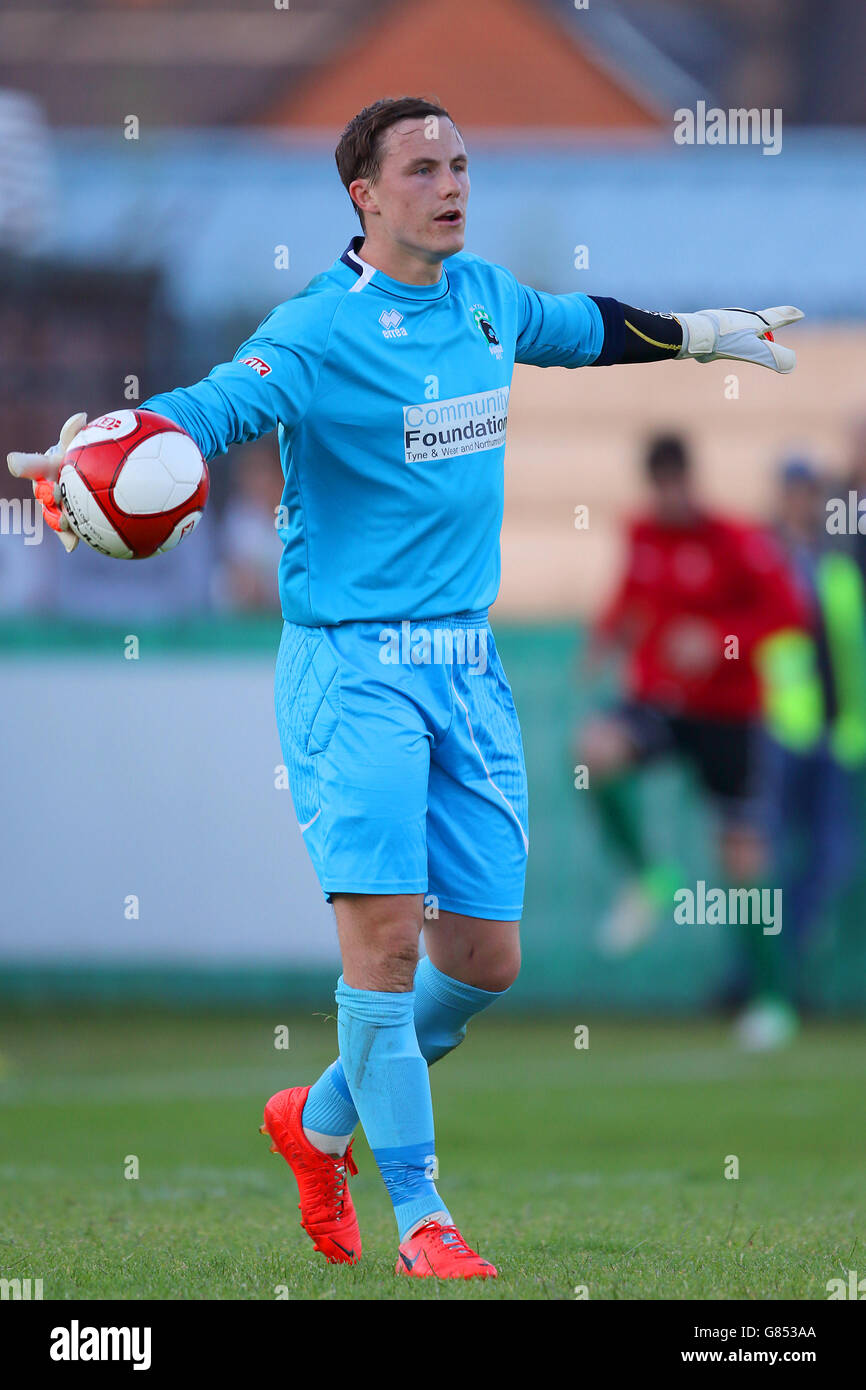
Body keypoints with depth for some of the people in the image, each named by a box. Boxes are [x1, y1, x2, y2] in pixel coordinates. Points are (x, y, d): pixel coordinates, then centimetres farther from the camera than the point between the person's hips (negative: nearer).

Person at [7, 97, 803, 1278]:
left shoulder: (486, 295, 8)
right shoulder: (320, 330, -14)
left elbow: (580, 327, 30)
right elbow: (219, 404, -31)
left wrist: (706, 334, 44)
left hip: (468, 662, 7)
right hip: (353, 665, -7)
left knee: (486, 958, 5)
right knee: (384, 930, -14)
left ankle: (322, 1121, 30)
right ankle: (420, 1216, -3)